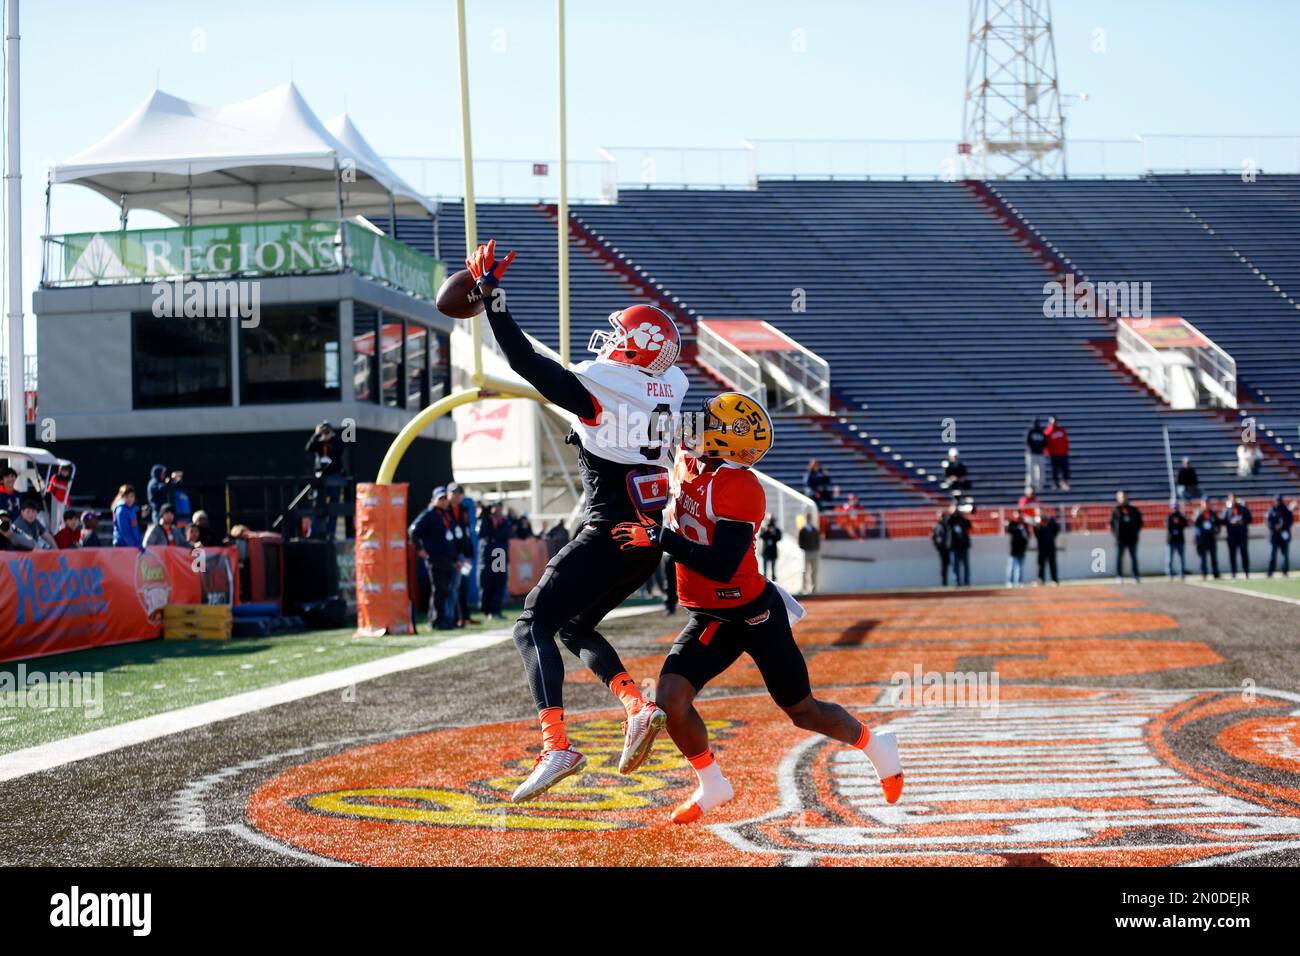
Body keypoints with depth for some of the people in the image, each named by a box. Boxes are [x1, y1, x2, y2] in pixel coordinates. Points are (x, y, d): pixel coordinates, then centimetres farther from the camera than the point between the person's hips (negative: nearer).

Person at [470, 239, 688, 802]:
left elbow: (523, 360, -11)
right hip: (652, 535, 8)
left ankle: (556, 745, -21)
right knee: (574, 628, 22)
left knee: (534, 625, -4)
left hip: (611, 533, -8)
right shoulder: (669, 390, 7)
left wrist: (490, 295, -4)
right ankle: (637, 707, 2)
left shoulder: (595, 387, -12)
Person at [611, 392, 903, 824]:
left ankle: (875, 746, 37)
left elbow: (722, 566, -33)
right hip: (709, 619, 6)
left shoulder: (742, 491, -26)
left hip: (754, 614, -6)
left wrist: (660, 538, -33)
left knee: (803, 712, 8)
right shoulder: (687, 466, -1)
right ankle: (712, 786, 11)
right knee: (670, 699, -12)